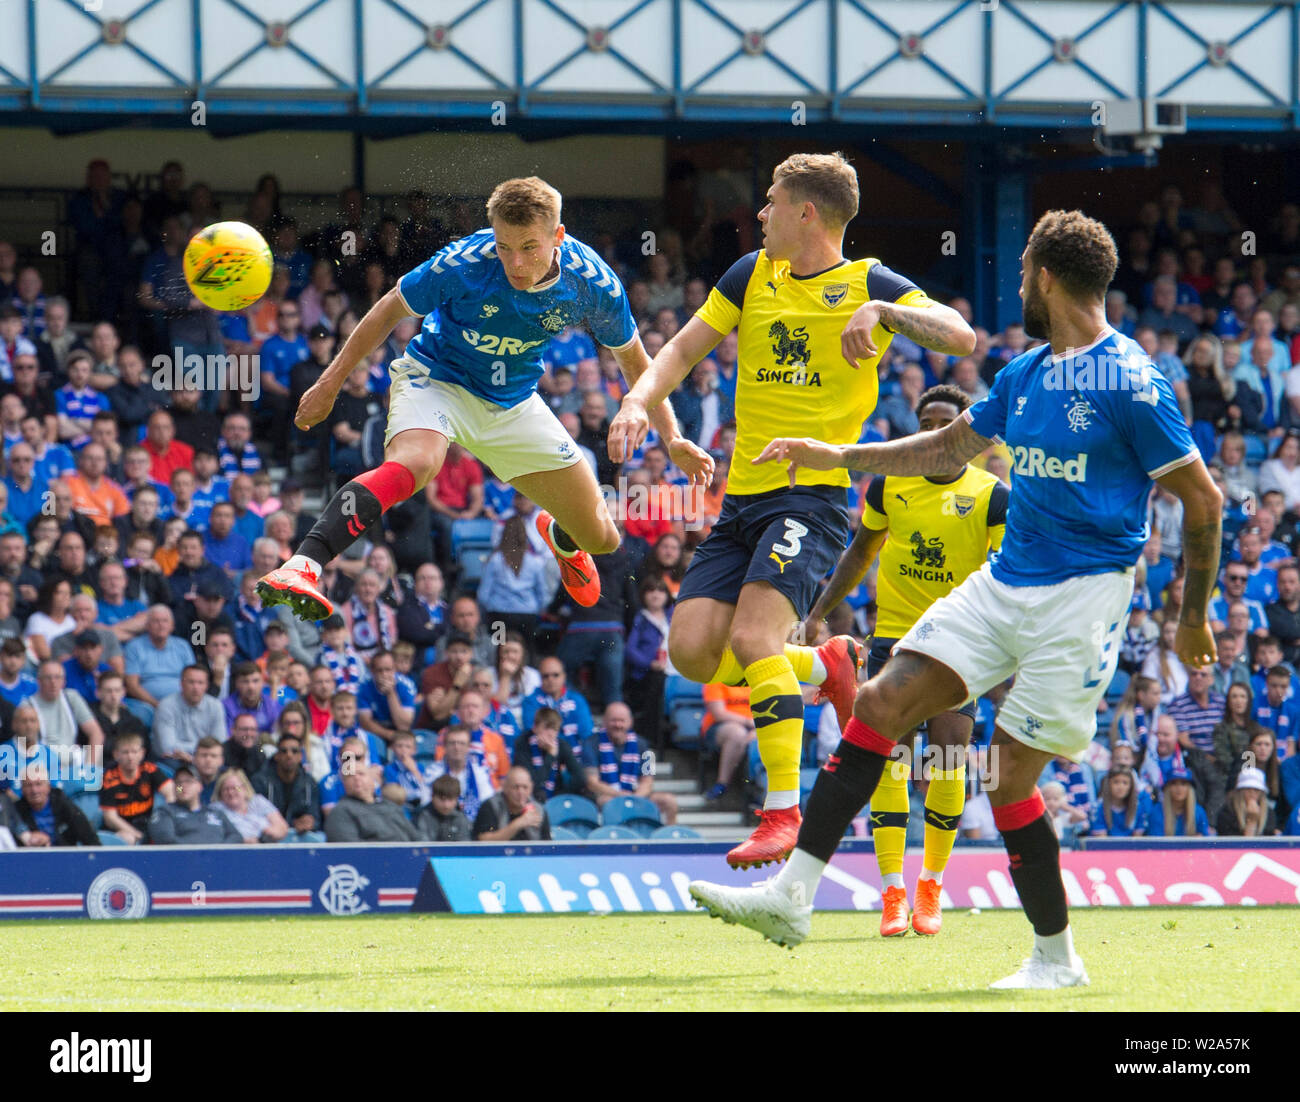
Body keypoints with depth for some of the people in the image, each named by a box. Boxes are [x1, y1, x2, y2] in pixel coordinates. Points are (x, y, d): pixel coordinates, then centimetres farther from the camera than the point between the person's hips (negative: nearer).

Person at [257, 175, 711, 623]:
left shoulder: (593, 283, -20)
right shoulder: (463, 264, -28)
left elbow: (634, 361, -1)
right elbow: (389, 311, -11)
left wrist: (672, 438, -9)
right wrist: (329, 384, -5)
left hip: (513, 405, 4)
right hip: (435, 379, -4)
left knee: (600, 538, 7)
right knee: (411, 465, -39)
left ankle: (558, 536, 46)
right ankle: (300, 569, -48)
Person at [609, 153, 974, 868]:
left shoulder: (868, 284, -2)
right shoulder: (753, 276, 14)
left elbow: (960, 338, -14)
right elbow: (683, 350, 16)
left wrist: (883, 311, -28)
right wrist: (638, 401, -3)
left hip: (812, 494, -7)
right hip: (743, 497, 7)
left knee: (752, 636, -24)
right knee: (693, 652, -6)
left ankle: (783, 811, -18)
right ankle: (826, 664, 19)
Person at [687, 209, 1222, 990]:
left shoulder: (1131, 383, -12)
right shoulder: (1025, 374, 12)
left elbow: (1204, 499, -8)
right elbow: (951, 447, 27)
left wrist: (1194, 618, -3)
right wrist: (837, 456, 25)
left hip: (1082, 595, -8)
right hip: (1003, 584, 8)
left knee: (1010, 779, -9)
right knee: (880, 704, -4)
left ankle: (1057, 957, 9)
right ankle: (792, 895, -5)